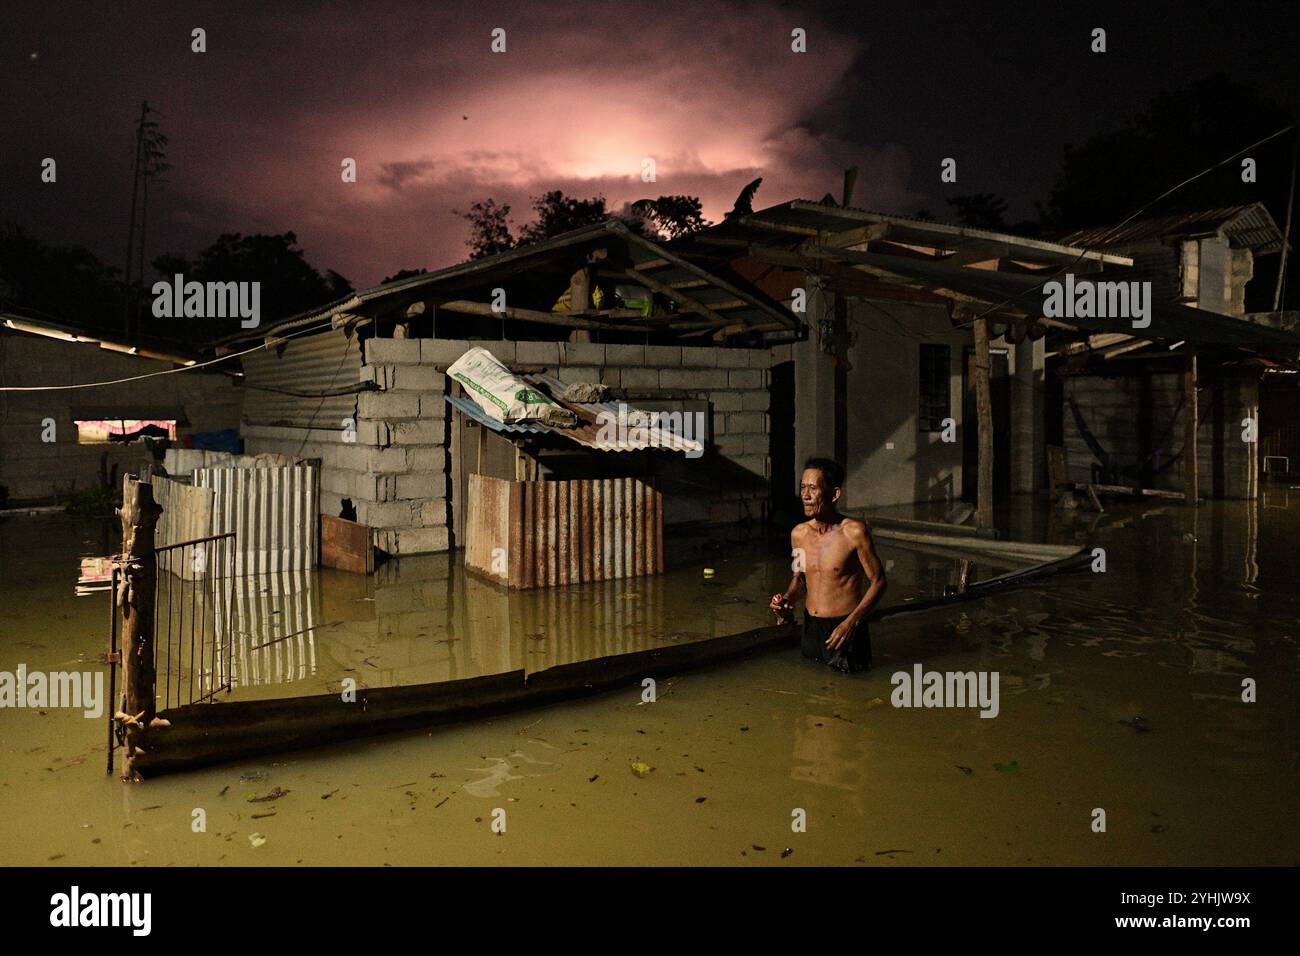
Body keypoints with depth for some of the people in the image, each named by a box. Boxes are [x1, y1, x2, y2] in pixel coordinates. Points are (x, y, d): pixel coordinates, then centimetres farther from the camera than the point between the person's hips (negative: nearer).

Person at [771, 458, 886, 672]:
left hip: (844, 630, -5)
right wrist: (787, 599, -4)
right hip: (810, 628, 5)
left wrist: (851, 623, -19)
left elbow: (878, 581, -9)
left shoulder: (854, 531, -14)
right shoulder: (798, 533, 2)